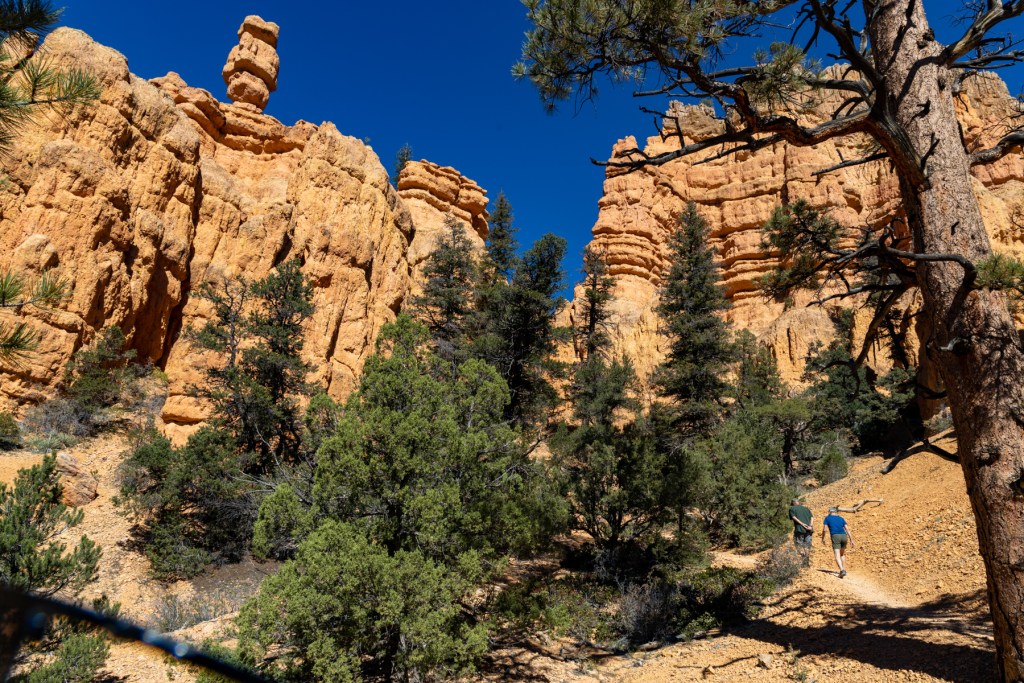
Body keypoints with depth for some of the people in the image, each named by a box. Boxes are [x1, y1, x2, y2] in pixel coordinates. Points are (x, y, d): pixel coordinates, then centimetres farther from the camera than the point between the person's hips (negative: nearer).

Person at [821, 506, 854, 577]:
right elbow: (847, 529, 13)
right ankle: (844, 569, 21)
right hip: (844, 536, 4)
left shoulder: (827, 518, 15)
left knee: (837, 555, -12)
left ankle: (842, 570, -32)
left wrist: (822, 538, 20)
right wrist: (851, 540, 11)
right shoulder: (841, 519, 23)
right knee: (842, 554, 26)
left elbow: (824, 529, 7)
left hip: (835, 536, -4)